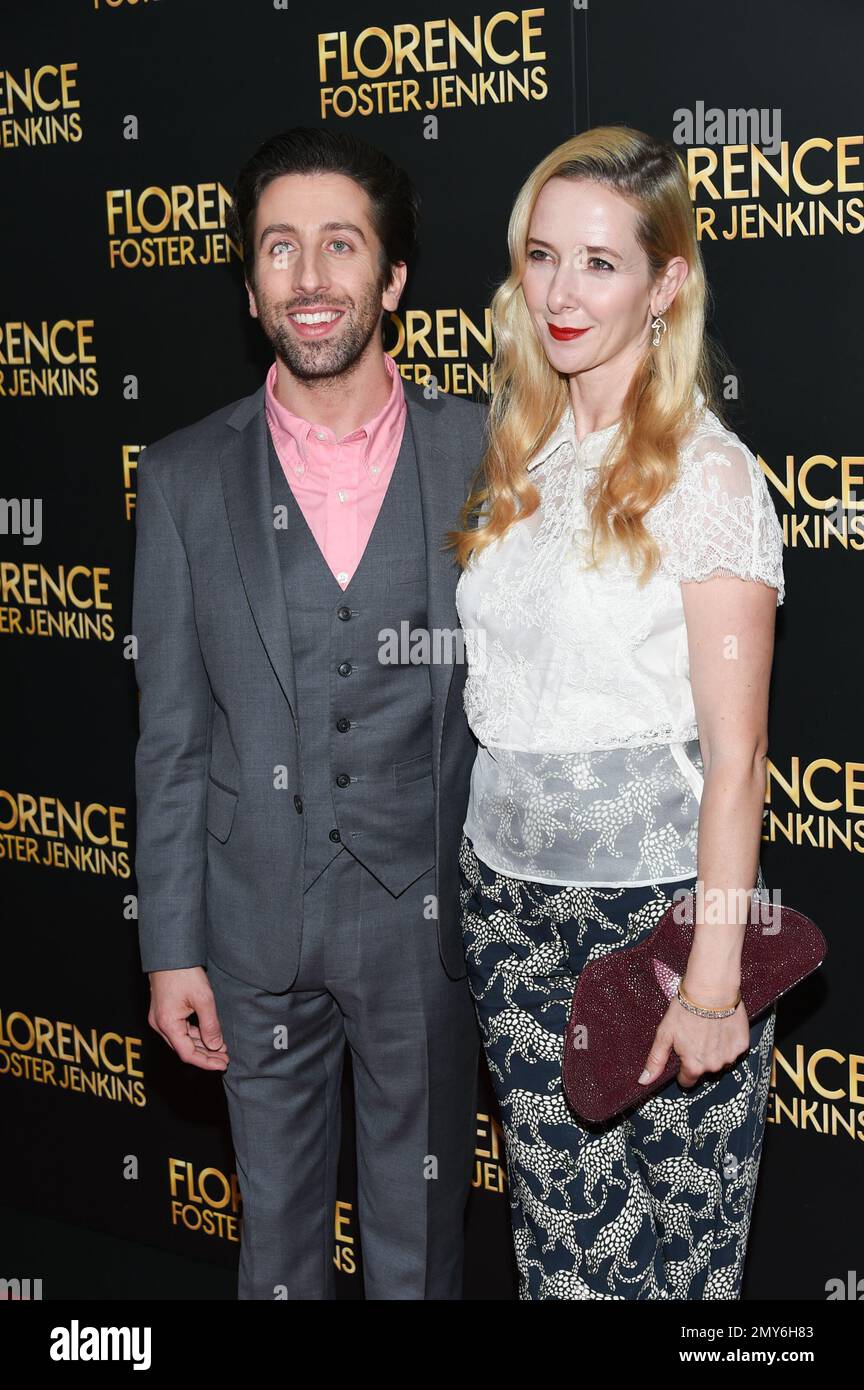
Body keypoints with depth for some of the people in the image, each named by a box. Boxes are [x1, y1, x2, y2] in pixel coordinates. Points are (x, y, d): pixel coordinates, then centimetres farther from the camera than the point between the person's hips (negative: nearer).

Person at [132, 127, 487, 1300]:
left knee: (421, 1233, 14)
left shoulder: (483, 455, -4)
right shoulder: (185, 477, 0)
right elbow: (170, 733, 1)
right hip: (256, 924, 1)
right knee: (276, 1229, 18)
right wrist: (171, 945, -1)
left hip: (429, 916, -1)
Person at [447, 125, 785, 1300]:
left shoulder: (707, 474, -12)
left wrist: (712, 980, -17)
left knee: (684, 1243, 6)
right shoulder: (521, 452, 8)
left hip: (660, 893, -6)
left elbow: (734, 751, -14)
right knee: (560, 1231, 14)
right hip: (510, 890, 6)